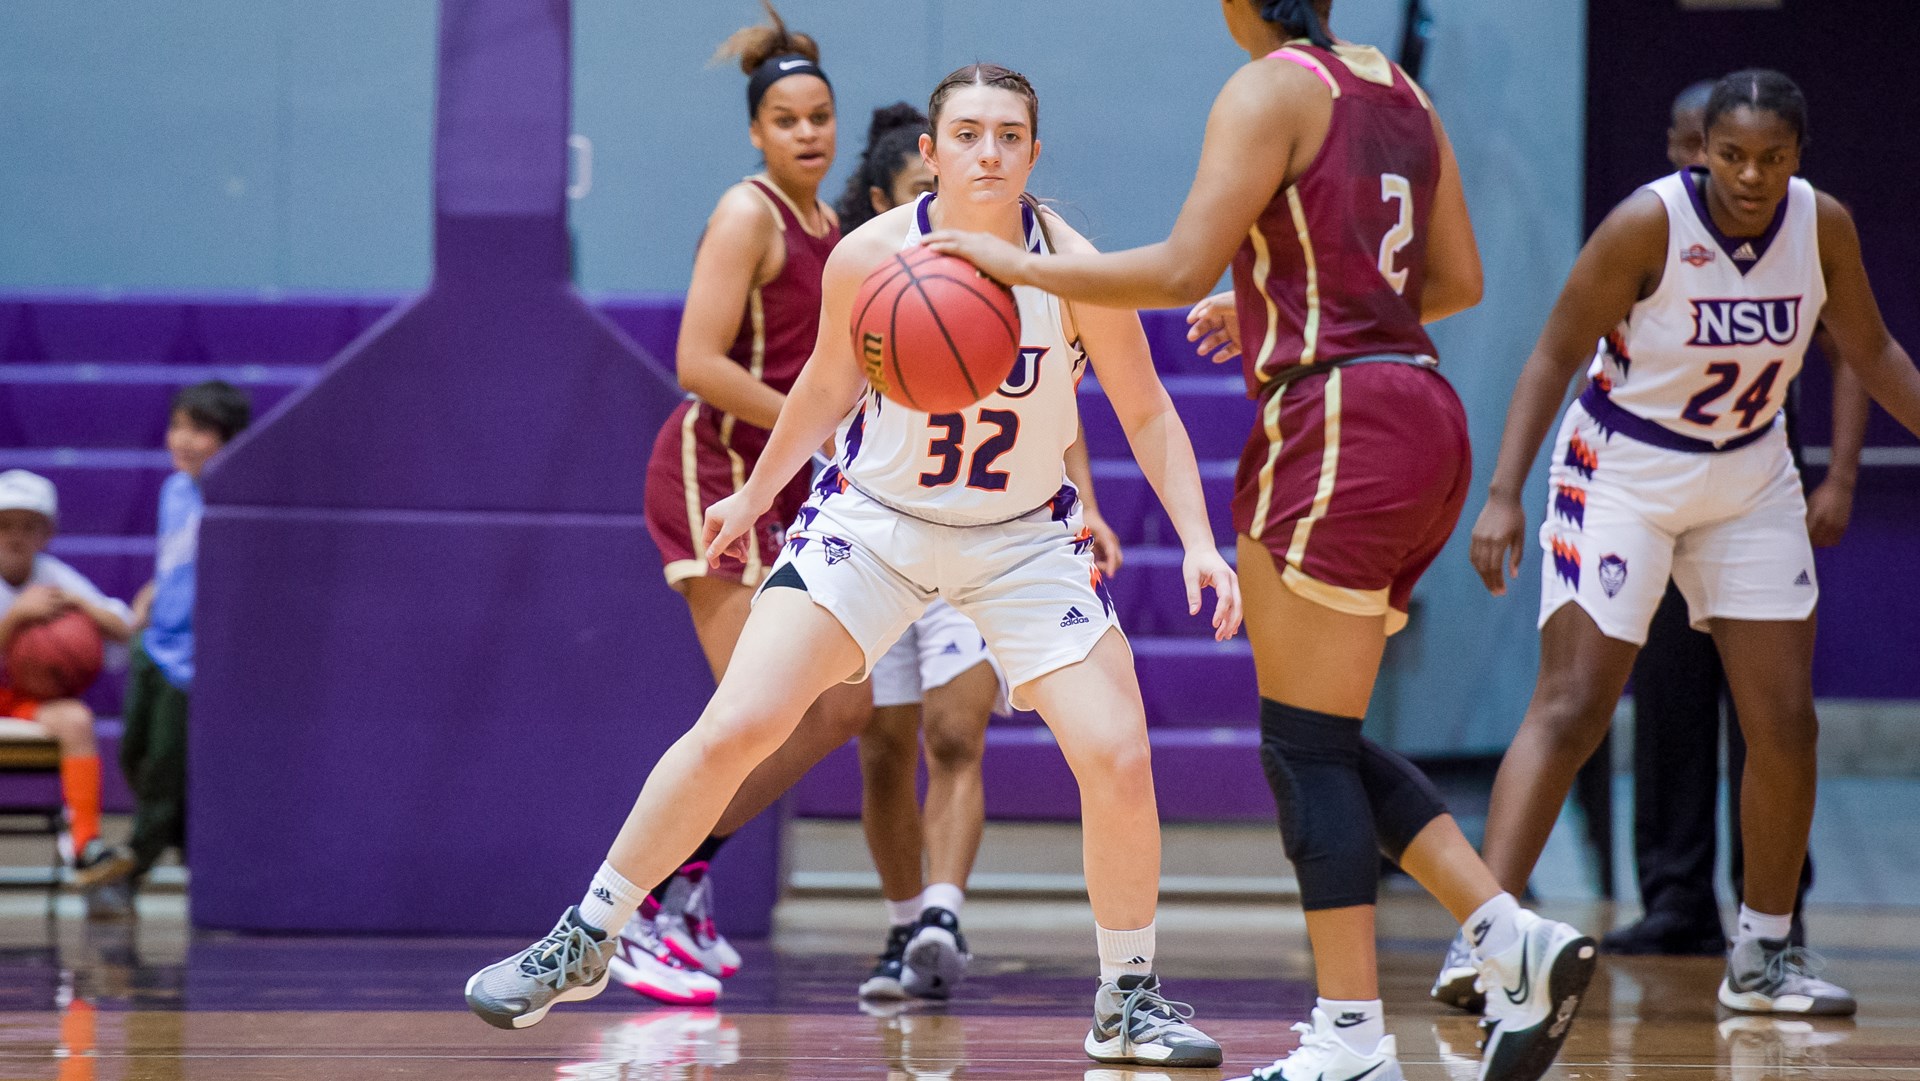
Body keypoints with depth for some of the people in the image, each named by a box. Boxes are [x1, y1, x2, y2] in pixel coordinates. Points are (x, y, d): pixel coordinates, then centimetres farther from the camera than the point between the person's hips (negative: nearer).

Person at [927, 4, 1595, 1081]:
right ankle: (1515, 937, 5)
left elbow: (1181, 271, -16)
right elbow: (1458, 280, 19)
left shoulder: (1273, 89, -9)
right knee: (1320, 739, 14)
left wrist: (1021, 265, -7)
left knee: (1306, 741, -4)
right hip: (1421, 415, 9)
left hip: (1340, 420, -9)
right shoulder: (1397, 90, 16)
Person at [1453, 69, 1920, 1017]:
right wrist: (1504, 494, -22)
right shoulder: (1650, 224, -22)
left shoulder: (1824, 228, -9)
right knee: (1571, 707, -14)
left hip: (1751, 480, 5)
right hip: (1624, 475, -5)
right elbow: (1556, 356, -16)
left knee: (1785, 723, 2)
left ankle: (1763, 954, 16)